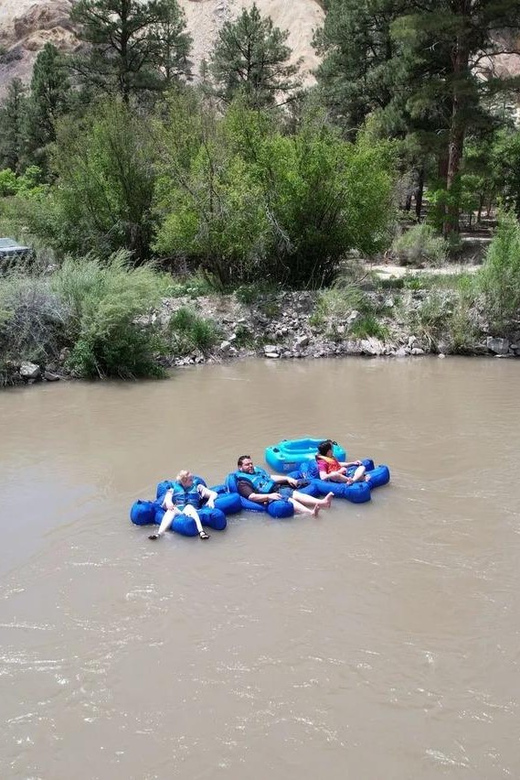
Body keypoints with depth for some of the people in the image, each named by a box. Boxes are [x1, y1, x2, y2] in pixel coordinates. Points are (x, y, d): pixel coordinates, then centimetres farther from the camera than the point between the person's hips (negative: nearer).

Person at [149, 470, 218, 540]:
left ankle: (201, 531, -55)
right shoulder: (174, 488, 19)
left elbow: (214, 494, 13)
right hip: (177, 510, 1)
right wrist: (168, 502, -22)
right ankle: (160, 533, -53)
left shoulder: (197, 486, 19)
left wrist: (211, 500, -10)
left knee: (189, 507, -35)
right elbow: (167, 498, 2)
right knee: (171, 510, -32)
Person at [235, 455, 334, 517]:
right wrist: (269, 496, -25)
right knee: (289, 500, -30)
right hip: (267, 498, -7)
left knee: (295, 494, -18)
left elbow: (272, 477, 29)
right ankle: (311, 512, -53)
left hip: (278, 489, 7)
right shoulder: (242, 483, 0)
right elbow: (252, 496, -14)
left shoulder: (257, 470, 25)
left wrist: (287, 478, 17)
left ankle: (322, 502, -38)